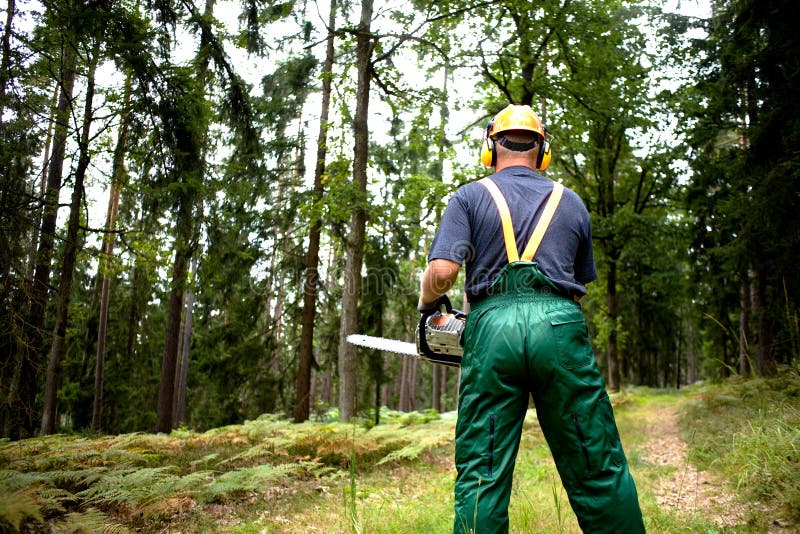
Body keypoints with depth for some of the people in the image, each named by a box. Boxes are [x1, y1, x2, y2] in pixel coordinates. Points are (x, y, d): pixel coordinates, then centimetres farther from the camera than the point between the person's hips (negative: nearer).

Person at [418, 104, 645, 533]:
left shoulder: (469, 197, 12)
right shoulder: (570, 203, 21)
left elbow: (442, 271, -3)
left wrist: (426, 304, 17)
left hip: (493, 326, -1)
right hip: (558, 323, 2)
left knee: (481, 475, 4)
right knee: (598, 469, 7)